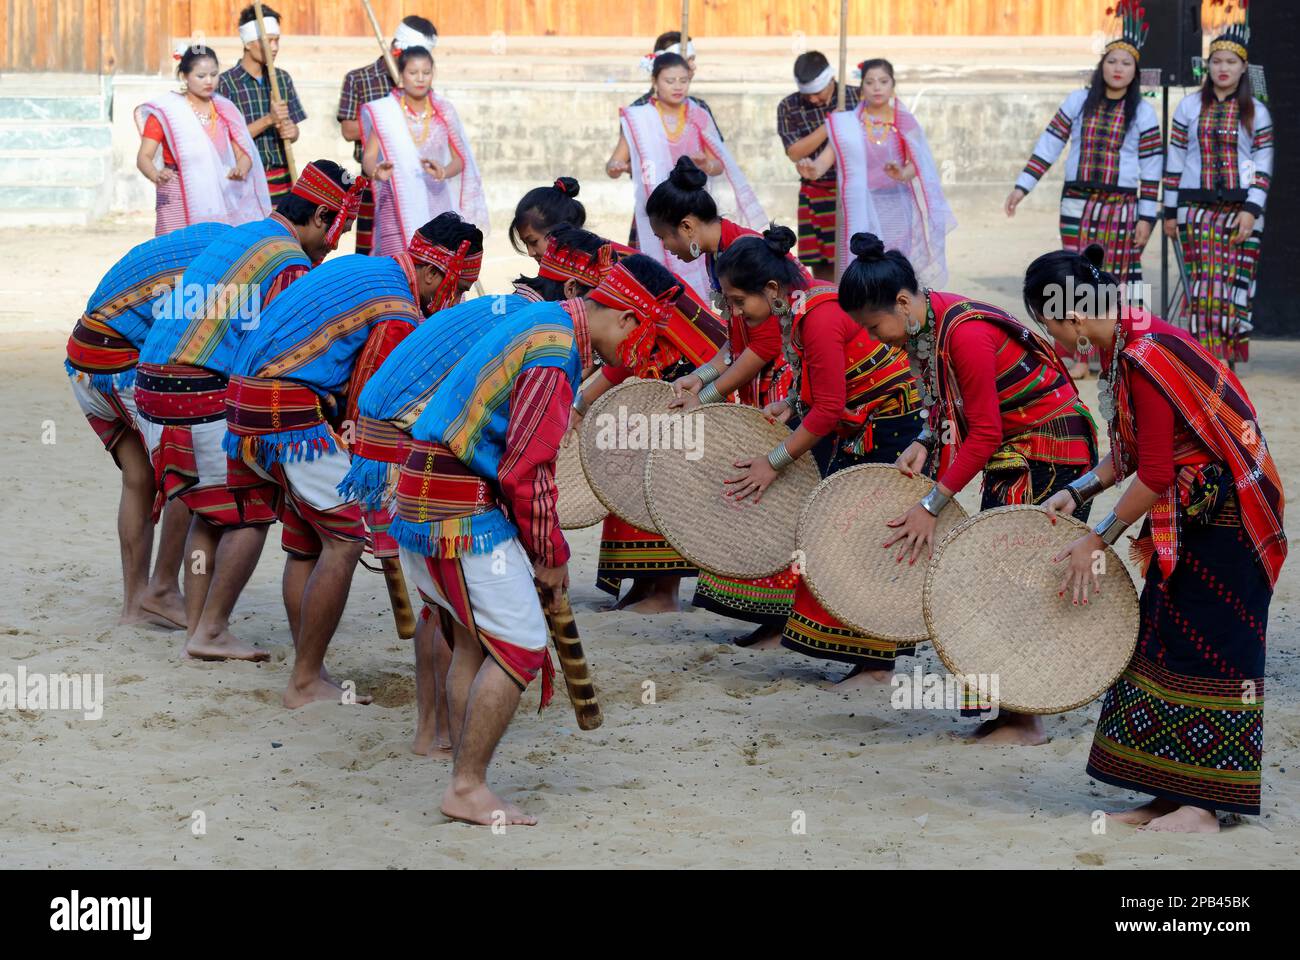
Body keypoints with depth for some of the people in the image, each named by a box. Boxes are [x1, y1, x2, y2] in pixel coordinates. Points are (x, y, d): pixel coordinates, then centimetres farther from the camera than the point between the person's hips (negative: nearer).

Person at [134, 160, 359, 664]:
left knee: (209, 512, 18)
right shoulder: (290, 264, -8)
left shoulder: (236, 237, 21)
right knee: (250, 513, 1)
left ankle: (197, 629, 16)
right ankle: (211, 632, 0)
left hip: (154, 388, 9)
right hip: (207, 397, -9)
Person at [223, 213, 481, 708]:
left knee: (304, 542, 15)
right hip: (292, 416, -10)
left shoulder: (358, 267, 16)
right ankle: (306, 682, -3)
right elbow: (364, 410, -10)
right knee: (345, 538, -6)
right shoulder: (400, 315, -12)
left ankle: (308, 676, 20)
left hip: (248, 408, 10)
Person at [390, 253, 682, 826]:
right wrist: (551, 558, -7)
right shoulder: (557, 354, -18)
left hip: (421, 503, 10)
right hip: (465, 512, -10)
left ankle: (464, 783, 20)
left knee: (471, 644, 16)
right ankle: (468, 788, -3)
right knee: (519, 649, -6)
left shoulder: (544, 322, 15)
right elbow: (526, 471, -20)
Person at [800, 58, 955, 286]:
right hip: (861, 209, 0)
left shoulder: (905, 122, 4)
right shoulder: (849, 123, 2)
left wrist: (903, 174, -28)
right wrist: (812, 170, -31)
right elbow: (828, 156, -8)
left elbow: (916, 164, -5)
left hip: (896, 207, 0)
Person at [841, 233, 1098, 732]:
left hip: (1052, 452, -9)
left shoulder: (965, 333, -28)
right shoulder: (920, 326, 0)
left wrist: (932, 505, -23)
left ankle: (1024, 721, -3)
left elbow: (984, 434, -25)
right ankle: (1012, 708, 14)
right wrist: (925, 442, -7)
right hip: (1012, 448, 9)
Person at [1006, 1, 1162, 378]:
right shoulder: (1078, 103, 6)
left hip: (1121, 206, -2)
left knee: (1119, 277, -2)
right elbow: (1049, 146, 8)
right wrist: (1022, 186, 4)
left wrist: (1146, 217, -4)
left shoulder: (1143, 113, 1)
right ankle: (1077, 357, 4)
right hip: (1077, 203, 2)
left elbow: (1152, 168, 0)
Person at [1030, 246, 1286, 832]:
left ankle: (1201, 805, 1)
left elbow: (1155, 474, -23)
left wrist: (1097, 540, -15)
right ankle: (1172, 795, 15)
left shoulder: (1145, 355, -25)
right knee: (1161, 645, 10)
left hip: (1223, 514, -10)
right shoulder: (1122, 348, 5)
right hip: (1189, 515, 10)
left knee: (1202, 649, -4)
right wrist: (1078, 492, 5)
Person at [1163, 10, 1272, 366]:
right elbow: (1175, 162, 10)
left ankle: (1228, 358, 3)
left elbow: (1263, 167, 2)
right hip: (1196, 208, 1)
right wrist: (1170, 212, 7)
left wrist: (1251, 211, -9)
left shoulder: (1256, 112, 5)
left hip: (1241, 210, -1)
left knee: (1234, 283, -3)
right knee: (1202, 283, -4)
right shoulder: (1189, 107, 7)